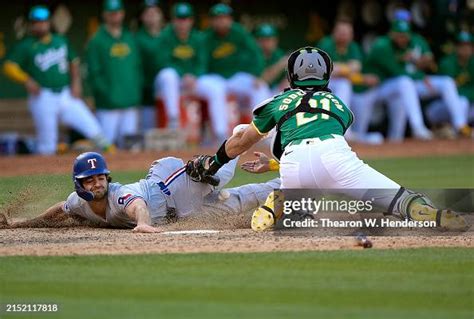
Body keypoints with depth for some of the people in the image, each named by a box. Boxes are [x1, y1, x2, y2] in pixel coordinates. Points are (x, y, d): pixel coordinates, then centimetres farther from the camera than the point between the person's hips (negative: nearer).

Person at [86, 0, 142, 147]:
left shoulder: (130, 38, 15)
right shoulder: (96, 41, -2)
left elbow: (138, 67, 18)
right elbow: (94, 74, -6)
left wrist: (137, 92, 5)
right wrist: (107, 95, -14)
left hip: (130, 104, 5)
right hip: (108, 106, -5)